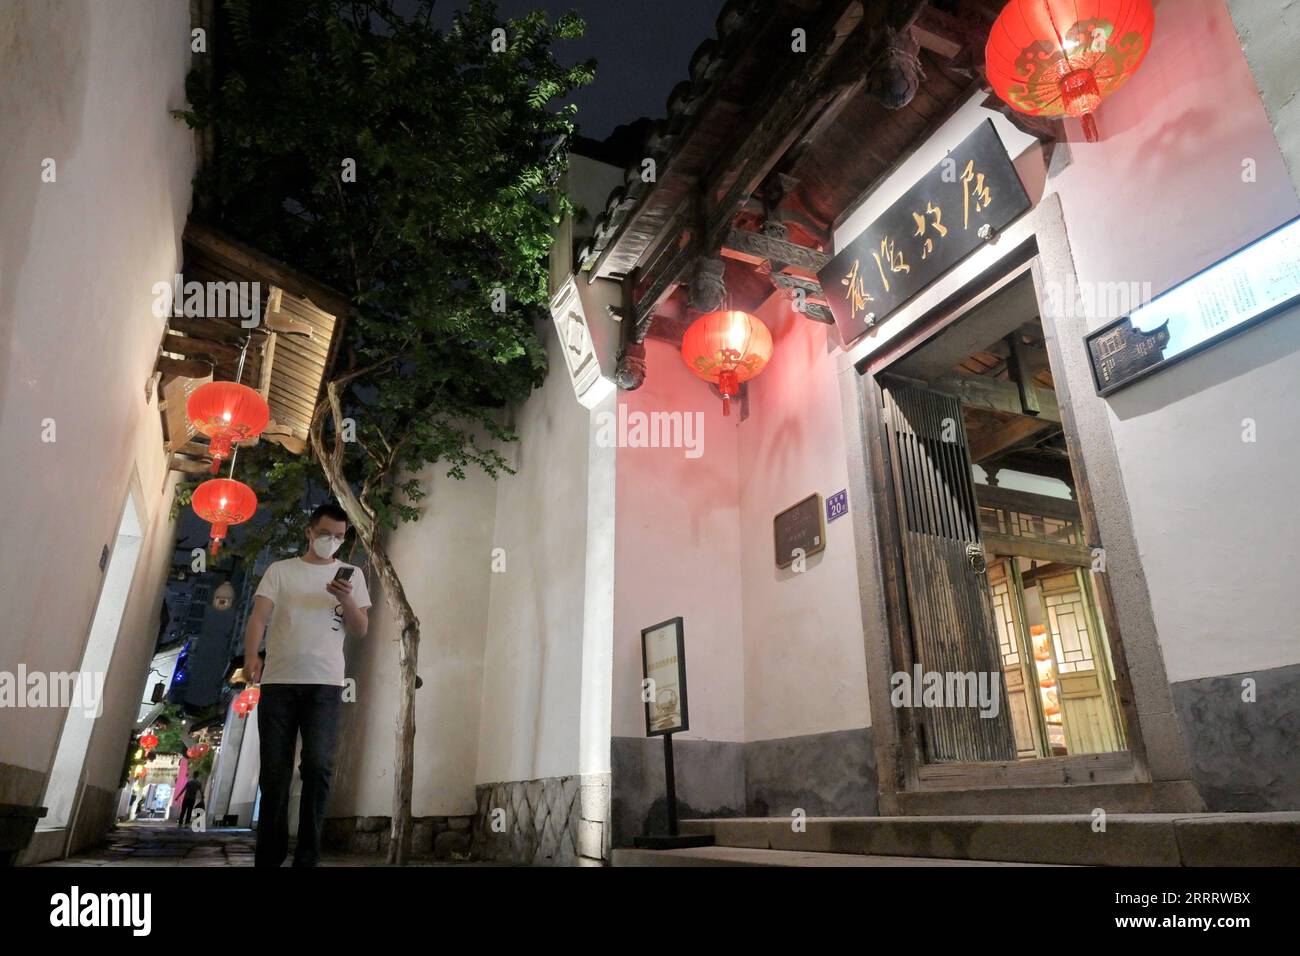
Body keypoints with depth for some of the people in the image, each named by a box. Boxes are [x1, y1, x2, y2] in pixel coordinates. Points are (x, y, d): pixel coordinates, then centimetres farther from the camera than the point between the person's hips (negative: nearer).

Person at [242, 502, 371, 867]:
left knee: (318, 766, -12)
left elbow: (361, 630, 7)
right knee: (274, 772, 4)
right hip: (278, 681, 1)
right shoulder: (280, 570, 11)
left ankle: (307, 857, -1)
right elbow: (258, 616, 0)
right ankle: (269, 857, 15)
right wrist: (251, 656, -18)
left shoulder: (351, 575, 12)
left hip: (324, 684, 0)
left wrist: (345, 599, -12)